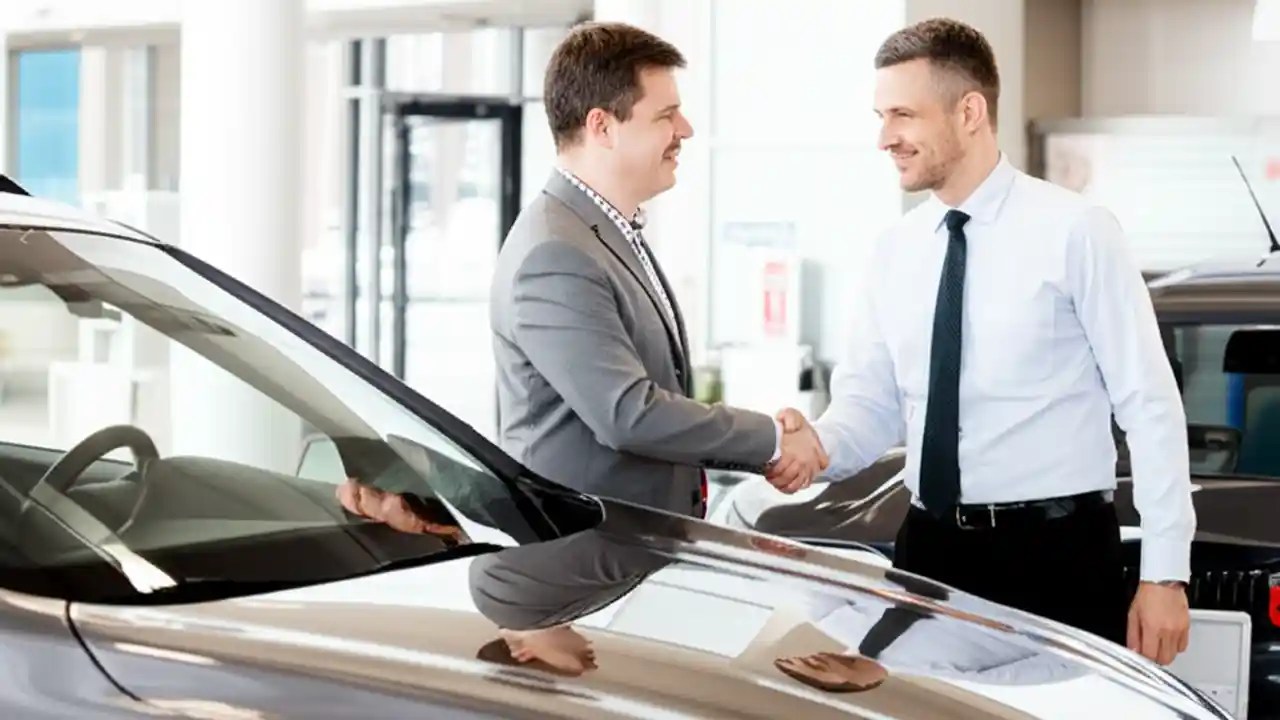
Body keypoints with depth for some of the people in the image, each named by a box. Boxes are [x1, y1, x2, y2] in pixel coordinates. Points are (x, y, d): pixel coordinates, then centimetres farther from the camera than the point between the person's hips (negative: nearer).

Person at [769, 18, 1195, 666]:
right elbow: (870, 404, 8)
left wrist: (1165, 573, -11)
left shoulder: (1075, 231, -7)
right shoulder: (893, 251, 8)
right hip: (928, 549, 5)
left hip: (1056, 552, -5)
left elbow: (1149, 404, -8)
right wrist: (816, 445, -15)